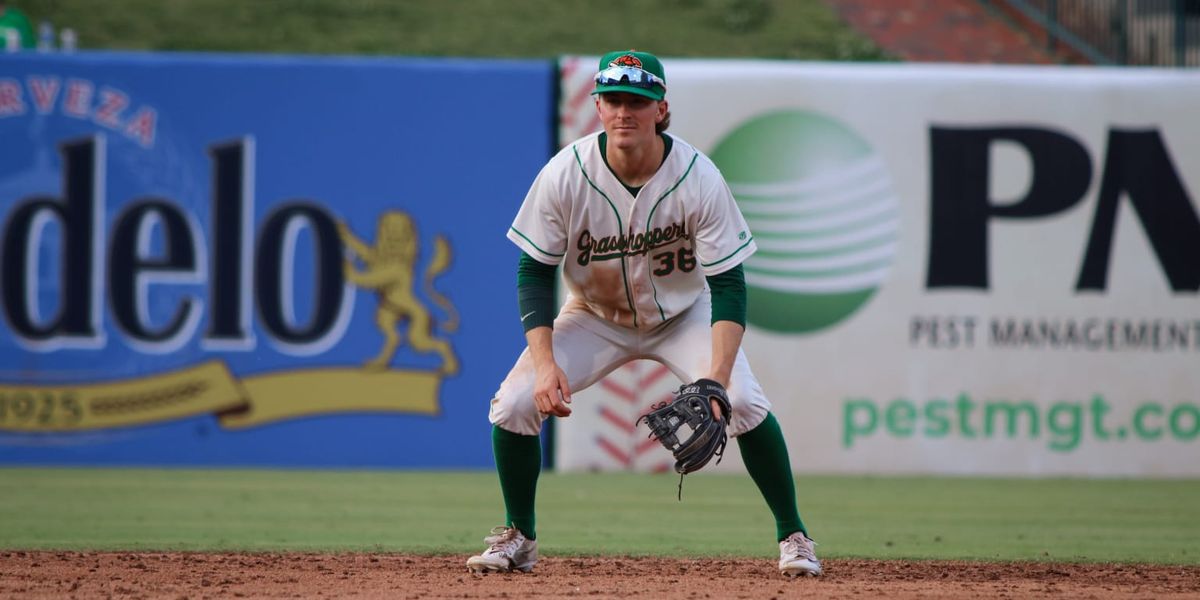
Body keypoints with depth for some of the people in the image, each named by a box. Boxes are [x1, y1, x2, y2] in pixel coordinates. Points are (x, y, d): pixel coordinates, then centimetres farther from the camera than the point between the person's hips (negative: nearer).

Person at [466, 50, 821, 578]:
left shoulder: (699, 178, -26)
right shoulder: (565, 175, -24)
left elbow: (727, 286, -24)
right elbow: (534, 275, -16)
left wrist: (716, 378, -38)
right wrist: (545, 363, -31)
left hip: (683, 314, -1)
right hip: (594, 316, 1)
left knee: (745, 403, -24)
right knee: (514, 404, -17)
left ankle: (793, 535, -4)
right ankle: (518, 538, 7)